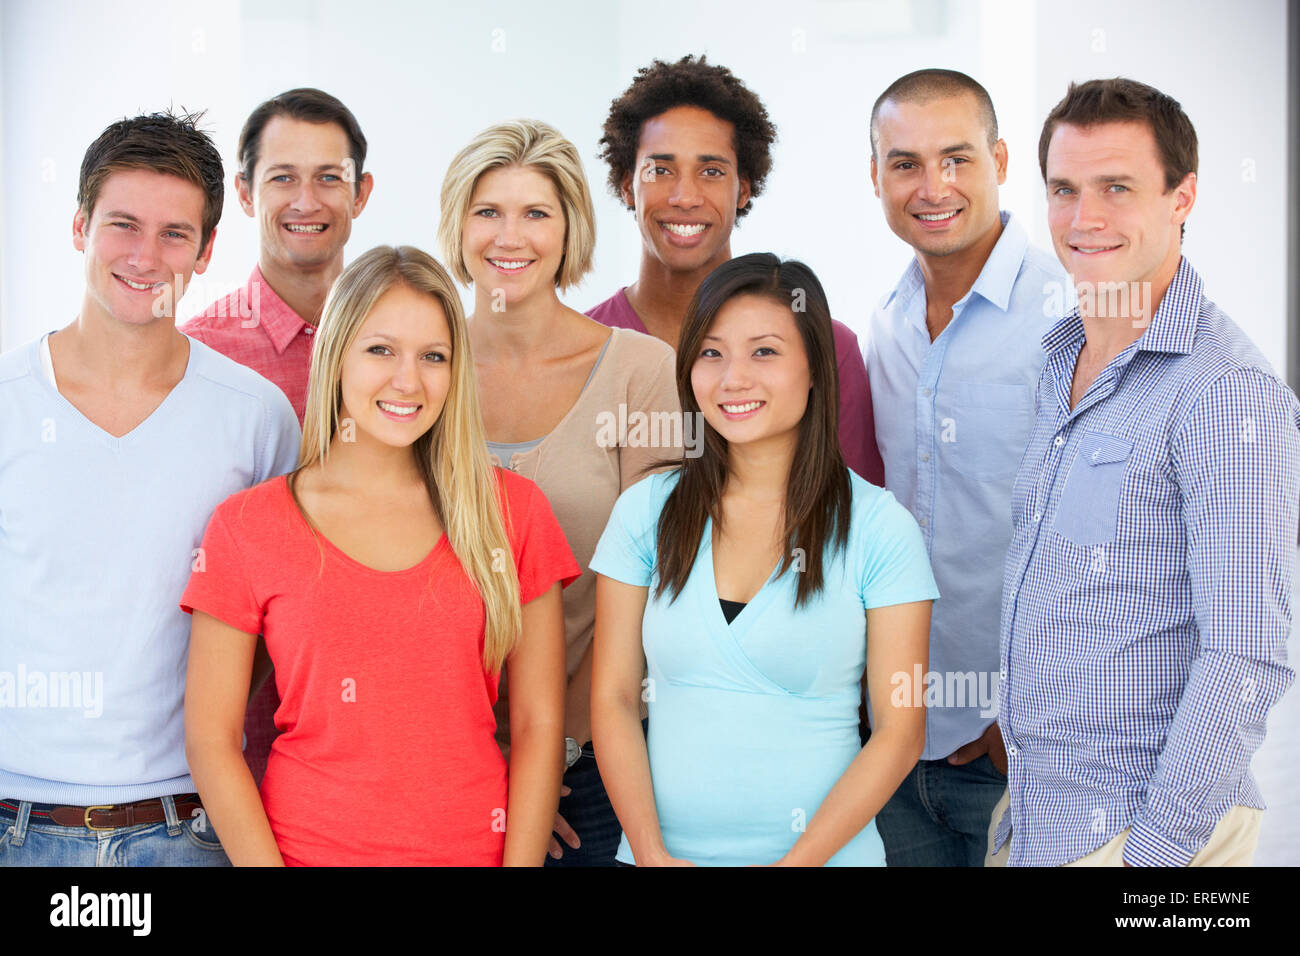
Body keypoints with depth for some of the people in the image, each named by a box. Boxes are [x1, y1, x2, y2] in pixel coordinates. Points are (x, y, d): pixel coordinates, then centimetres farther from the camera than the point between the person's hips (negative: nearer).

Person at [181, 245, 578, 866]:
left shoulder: (511, 511, 0)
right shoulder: (247, 525, -3)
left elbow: (538, 724, 0)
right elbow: (210, 740, -4)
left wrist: (521, 863, -8)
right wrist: (266, 863, -12)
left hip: (475, 849, 1)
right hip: (307, 849, -1)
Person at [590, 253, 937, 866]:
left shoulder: (878, 527, -8)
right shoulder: (646, 511, -1)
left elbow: (900, 729, -8)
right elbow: (613, 699, -1)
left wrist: (799, 860, -16)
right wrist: (650, 852, -11)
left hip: (824, 854, -2)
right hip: (665, 850, 2)